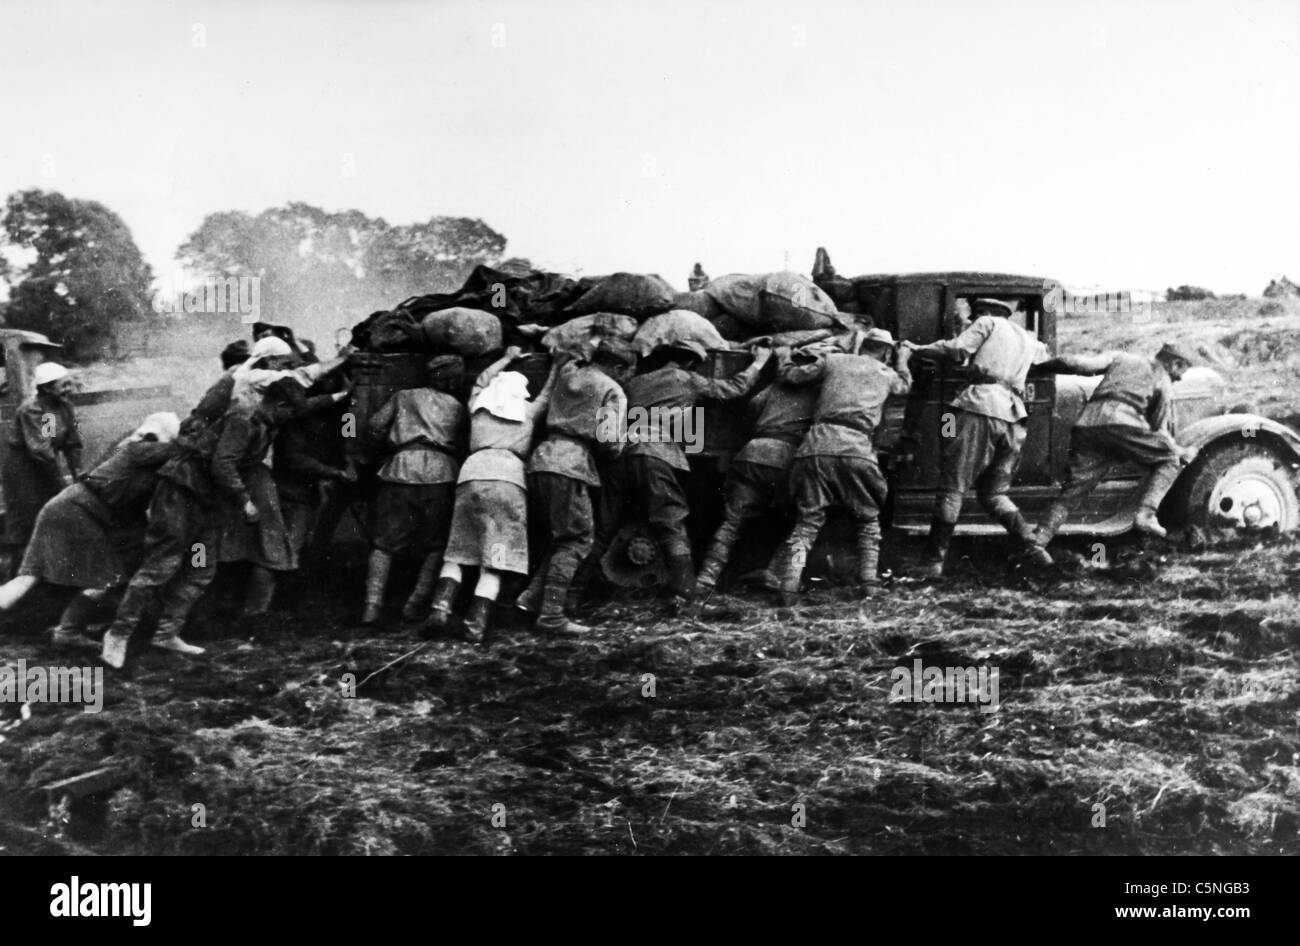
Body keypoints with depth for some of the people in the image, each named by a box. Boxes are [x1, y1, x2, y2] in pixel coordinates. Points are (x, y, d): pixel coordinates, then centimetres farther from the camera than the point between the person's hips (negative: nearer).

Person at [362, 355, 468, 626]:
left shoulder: (403, 397, 20)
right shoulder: (457, 408, 21)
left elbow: (375, 425, 9)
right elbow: (462, 448, 16)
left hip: (399, 473, 1)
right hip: (439, 476, -1)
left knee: (384, 544, 7)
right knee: (436, 546, 13)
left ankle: (372, 604, -7)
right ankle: (416, 603, 1)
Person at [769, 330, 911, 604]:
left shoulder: (832, 360, 19)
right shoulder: (887, 374, 23)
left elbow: (788, 375, 16)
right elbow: (905, 384, 46)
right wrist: (903, 358, 64)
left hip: (817, 445, 1)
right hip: (856, 450, 0)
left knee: (807, 521, 6)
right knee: (868, 520, 19)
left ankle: (788, 583, -10)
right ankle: (868, 581, 8)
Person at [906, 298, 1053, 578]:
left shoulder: (988, 323, 11)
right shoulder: (1028, 340, 28)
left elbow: (956, 349, -2)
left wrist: (917, 349, 7)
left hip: (980, 408, -6)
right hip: (1014, 418, 6)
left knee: (952, 488, -4)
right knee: (994, 493, 15)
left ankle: (934, 561, -6)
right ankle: (1032, 546, -3)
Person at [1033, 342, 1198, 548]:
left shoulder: (1121, 358, 29)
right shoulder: (1164, 384, 20)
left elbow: (1078, 364, 14)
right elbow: (1160, 432, 17)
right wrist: (1182, 453, 34)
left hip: (1087, 423, 4)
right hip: (1120, 423, -4)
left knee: (1072, 492, 7)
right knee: (1169, 458, 15)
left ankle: (1037, 540, -5)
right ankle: (1145, 514, -2)